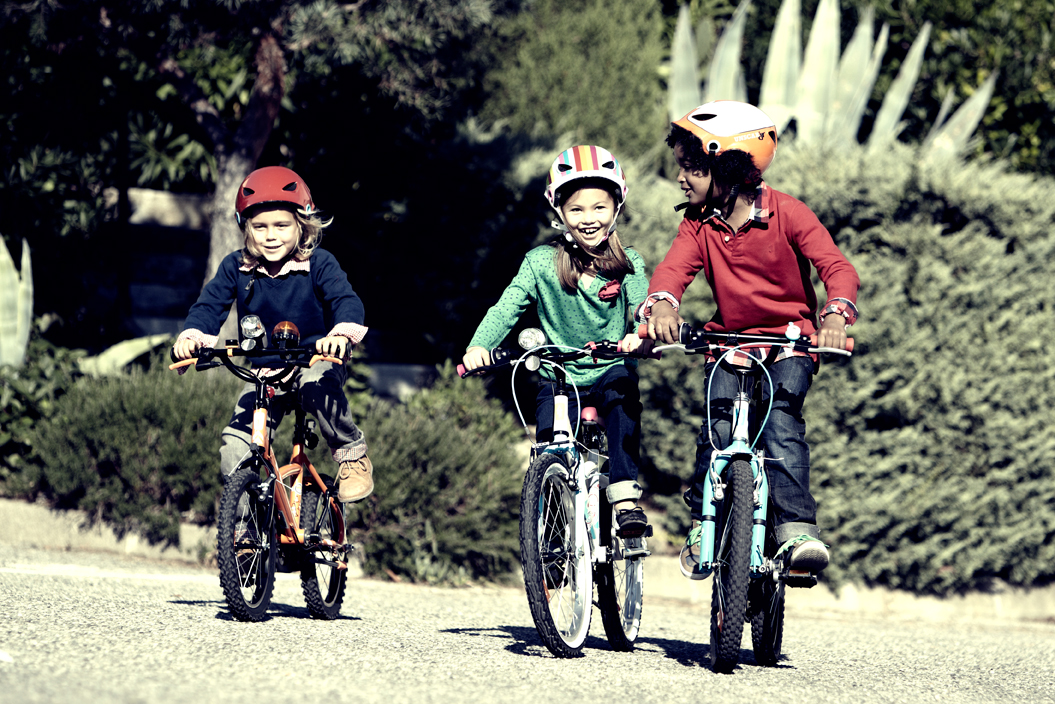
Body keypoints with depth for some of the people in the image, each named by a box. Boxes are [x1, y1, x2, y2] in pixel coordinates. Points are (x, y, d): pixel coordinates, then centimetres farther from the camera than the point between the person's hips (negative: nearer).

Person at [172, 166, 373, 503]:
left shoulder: (318, 264, -12)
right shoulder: (236, 268, -5)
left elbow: (345, 299, -24)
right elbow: (210, 305, -9)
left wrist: (343, 332, -47)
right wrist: (192, 335, -32)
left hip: (315, 360, -3)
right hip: (265, 371, 3)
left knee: (317, 386, -40)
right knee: (234, 449, -13)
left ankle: (352, 453, -15)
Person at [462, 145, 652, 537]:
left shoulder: (628, 265, 0)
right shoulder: (541, 263, -2)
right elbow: (508, 307, -10)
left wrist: (639, 336, -38)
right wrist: (479, 346, -29)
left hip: (611, 372, -1)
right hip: (559, 377, 1)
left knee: (621, 391, -33)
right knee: (551, 445, -19)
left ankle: (626, 501, -32)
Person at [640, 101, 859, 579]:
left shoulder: (787, 214, -12)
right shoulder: (699, 224, -1)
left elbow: (836, 266, -21)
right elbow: (674, 267, -18)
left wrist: (836, 314, -43)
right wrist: (661, 305, -43)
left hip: (790, 339, -3)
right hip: (729, 339, 3)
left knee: (781, 418, -26)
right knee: (719, 424, -18)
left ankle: (796, 526, -27)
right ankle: (701, 522, -4)